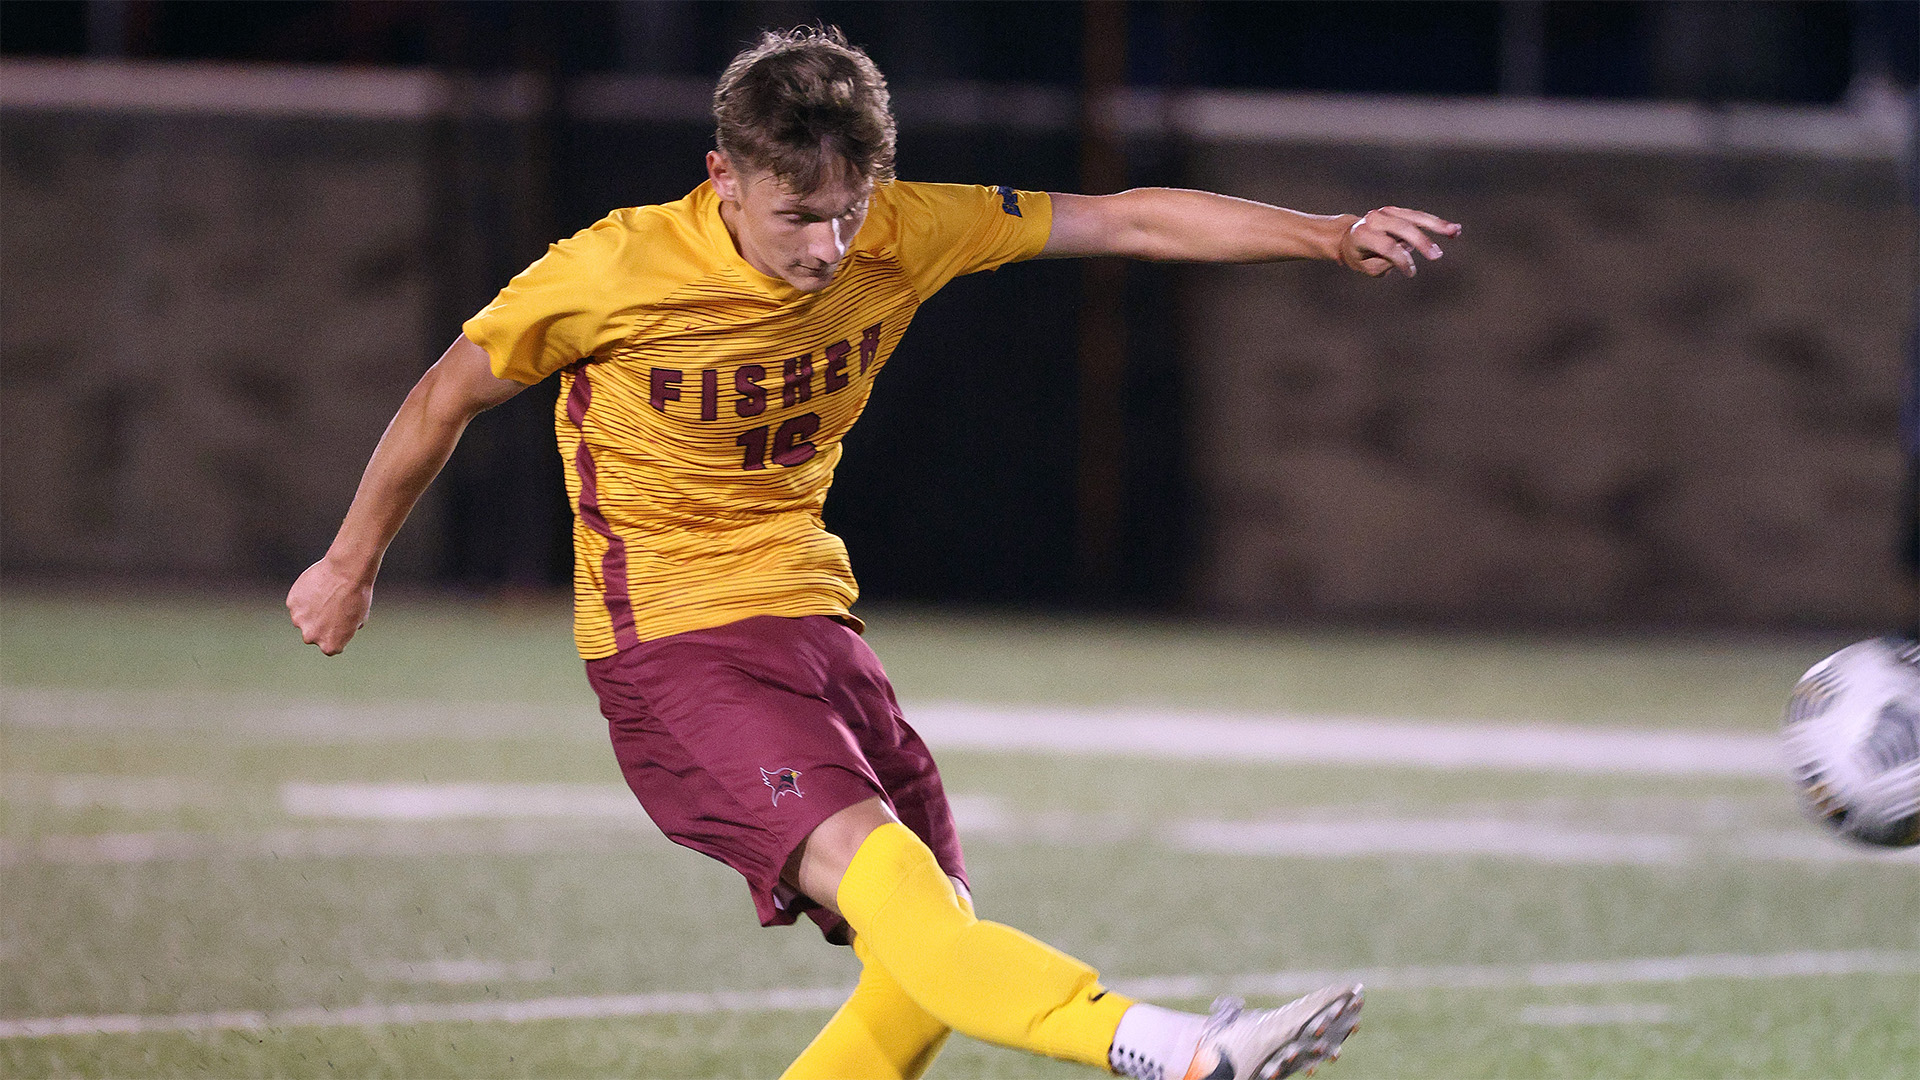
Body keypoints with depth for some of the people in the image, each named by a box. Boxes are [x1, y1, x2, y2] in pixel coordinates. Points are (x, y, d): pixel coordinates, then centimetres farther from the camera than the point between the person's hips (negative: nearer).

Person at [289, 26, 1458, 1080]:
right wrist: (351, 567, 10)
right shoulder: (609, 274, -16)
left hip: (812, 622, 7)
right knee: (877, 874, -28)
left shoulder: (901, 236, -4)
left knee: (939, 957, 1)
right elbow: (449, 393, -1)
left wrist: (1329, 235, -10)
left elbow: (1128, 220, -1)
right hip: (674, 647, -7)